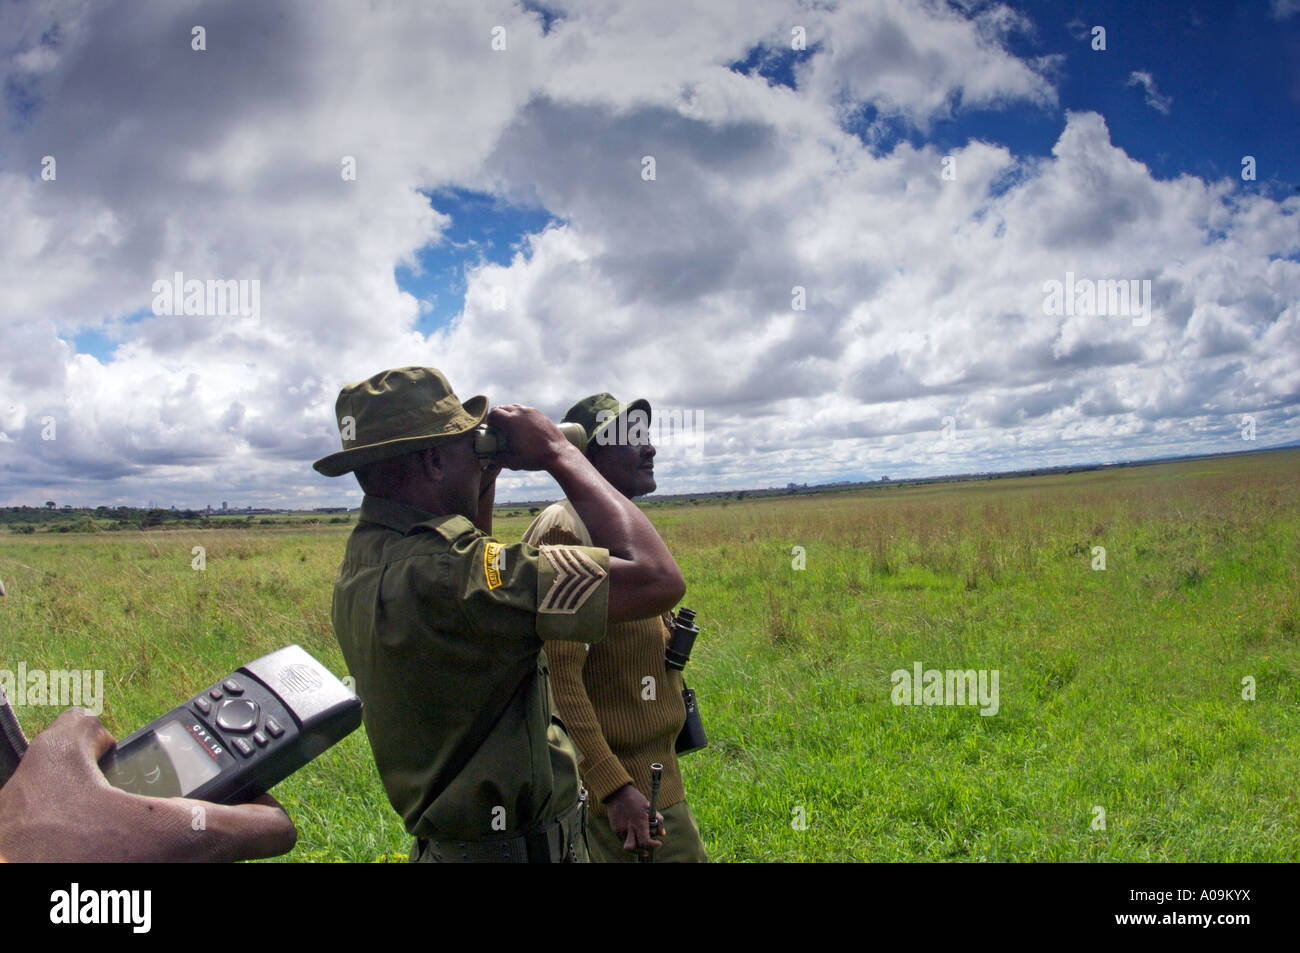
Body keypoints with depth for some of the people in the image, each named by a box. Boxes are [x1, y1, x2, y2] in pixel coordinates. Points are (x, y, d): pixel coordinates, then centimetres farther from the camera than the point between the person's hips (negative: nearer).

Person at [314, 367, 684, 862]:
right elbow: (656, 577, -32)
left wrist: (485, 479, 10)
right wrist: (556, 451, -20)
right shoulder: (441, 571, -30)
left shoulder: (363, 559, 0)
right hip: (516, 846, -9)